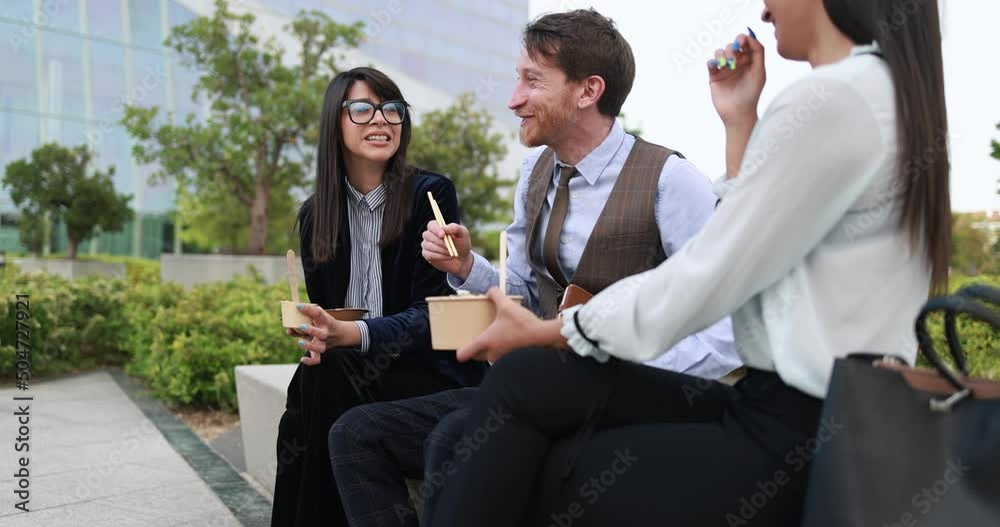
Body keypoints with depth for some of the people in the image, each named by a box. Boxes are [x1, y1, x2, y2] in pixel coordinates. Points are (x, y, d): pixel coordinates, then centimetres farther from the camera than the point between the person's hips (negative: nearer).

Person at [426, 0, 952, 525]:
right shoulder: (890, 93, 14)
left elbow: (701, 280, -14)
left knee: (505, 480, -5)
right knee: (525, 379, -1)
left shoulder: (830, 97, -16)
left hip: (791, 440, -9)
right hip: (796, 411, 9)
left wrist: (543, 331, -3)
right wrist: (739, 122, 13)